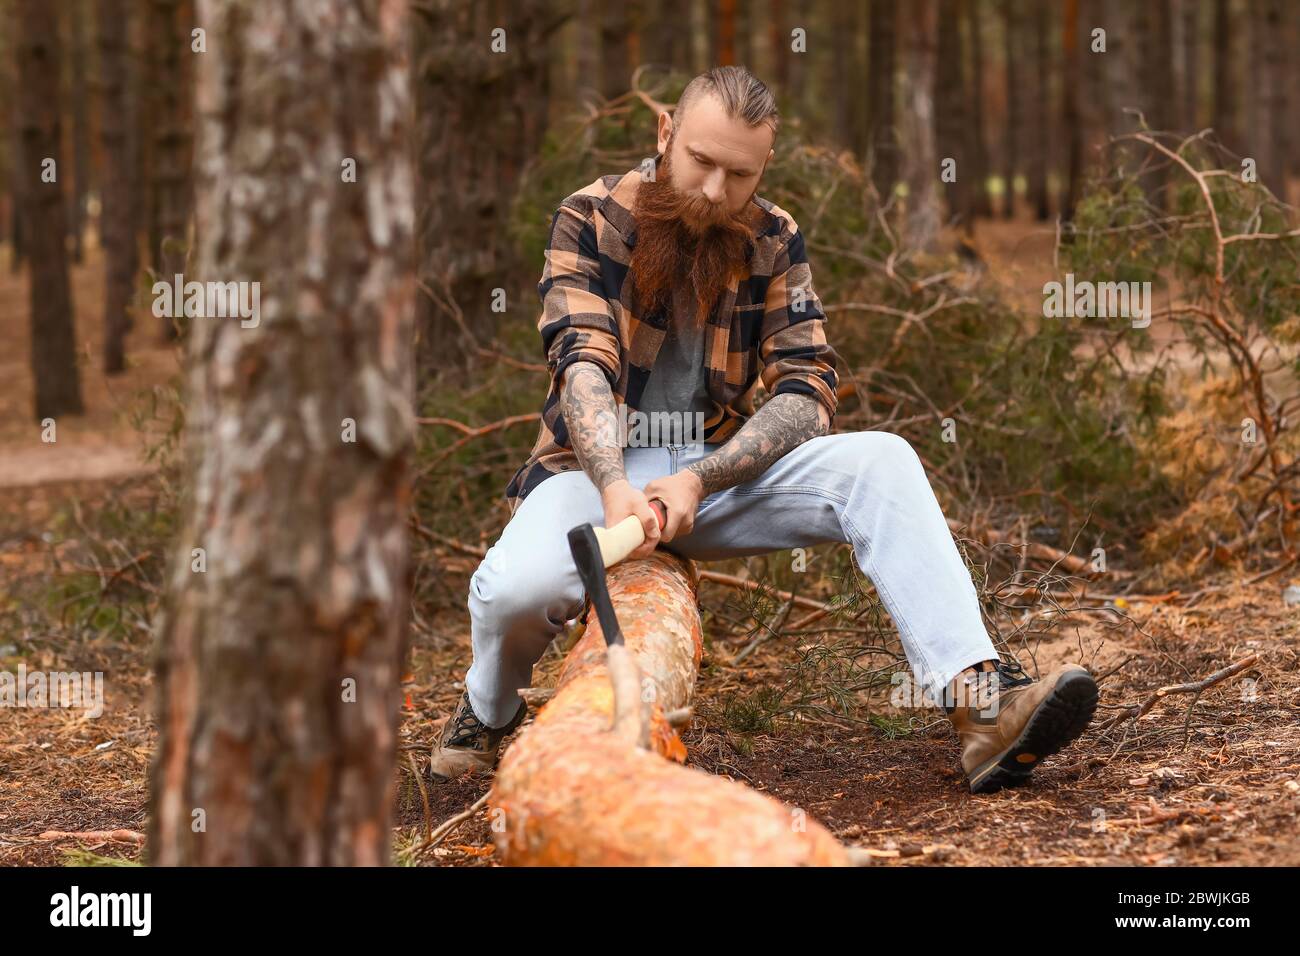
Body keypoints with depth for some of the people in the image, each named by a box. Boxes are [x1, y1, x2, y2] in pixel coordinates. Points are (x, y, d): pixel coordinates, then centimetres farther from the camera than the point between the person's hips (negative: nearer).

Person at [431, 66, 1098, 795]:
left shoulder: (774, 240, 1)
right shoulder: (593, 219, -6)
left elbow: (807, 392, -7)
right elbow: (583, 363, -20)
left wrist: (698, 480, -24)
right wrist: (615, 487, -38)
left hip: (720, 467, 3)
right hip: (598, 467, -3)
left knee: (881, 461, -23)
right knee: (515, 589, -35)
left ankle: (982, 704, -36)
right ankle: (489, 713, 3)